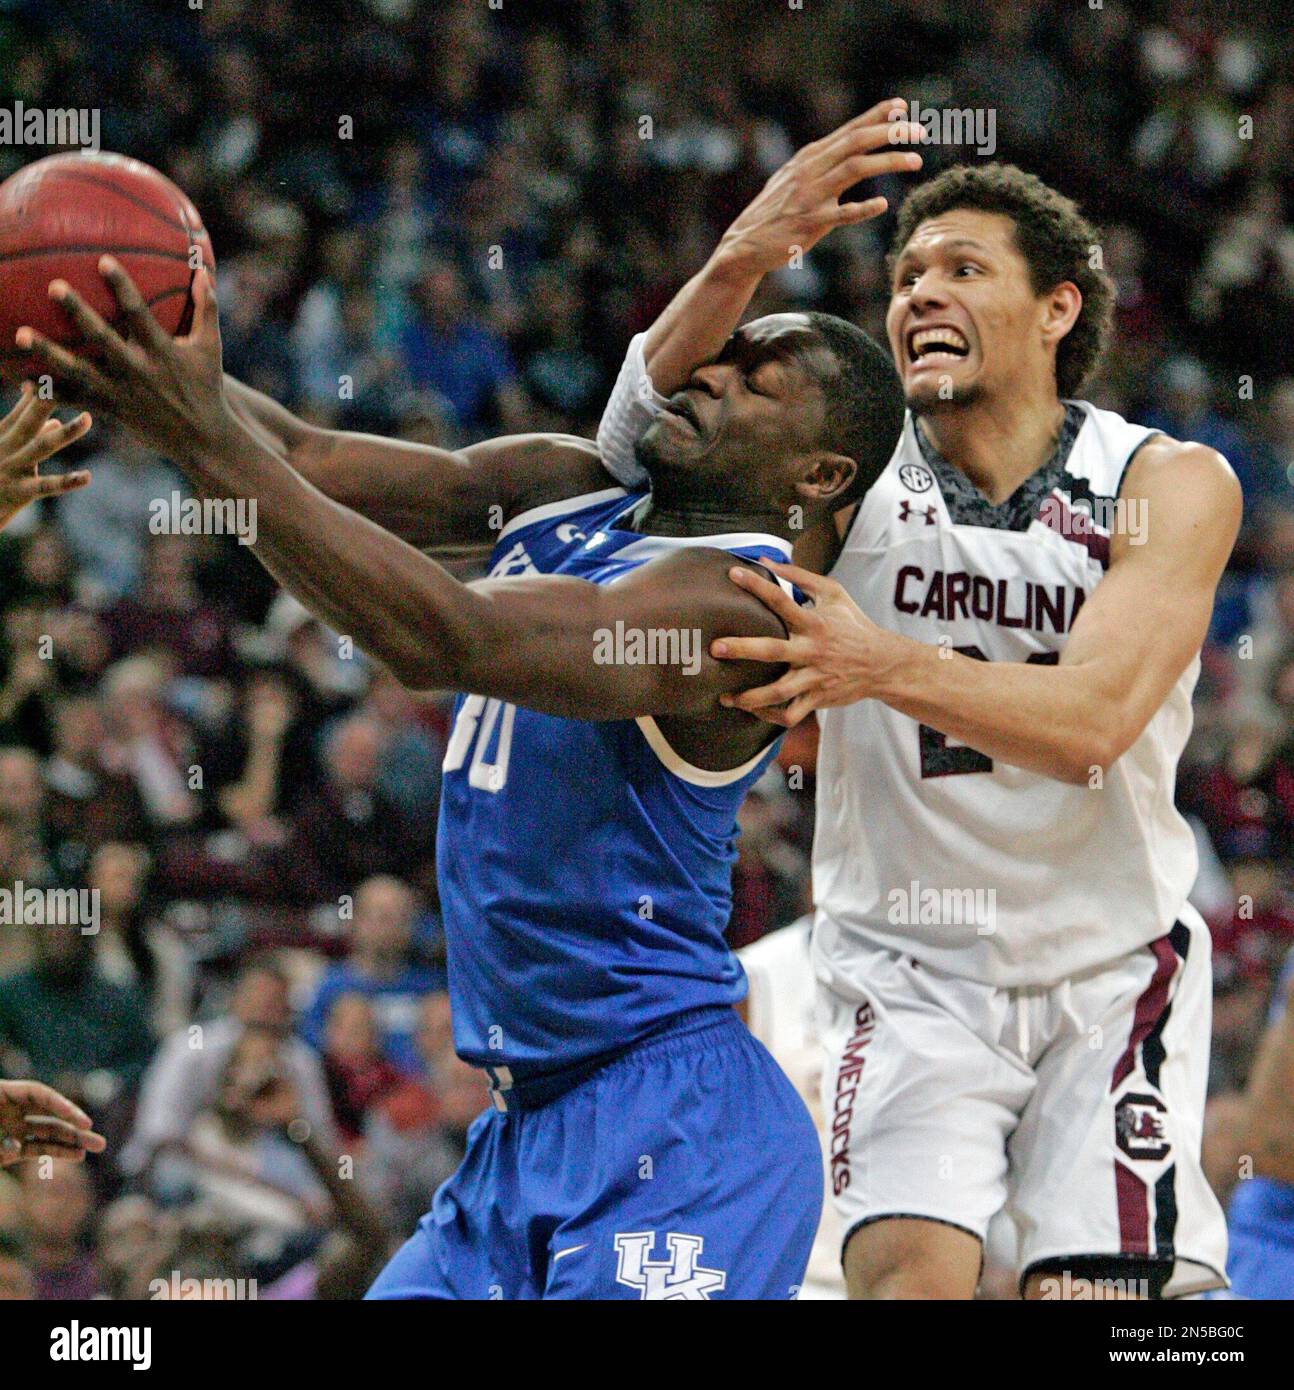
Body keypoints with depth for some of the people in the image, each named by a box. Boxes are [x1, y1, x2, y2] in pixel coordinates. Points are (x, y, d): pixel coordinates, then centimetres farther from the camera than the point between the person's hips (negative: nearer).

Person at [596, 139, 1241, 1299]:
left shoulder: (1171, 486, -9)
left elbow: (1093, 722, -23)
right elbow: (637, 445, -18)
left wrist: (885, 667, -39)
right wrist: (737, 268, -35)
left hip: (1109, 973, 0)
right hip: (910, 973, 0)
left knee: (1094, 1286, -10)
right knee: (912, 1270, -19)